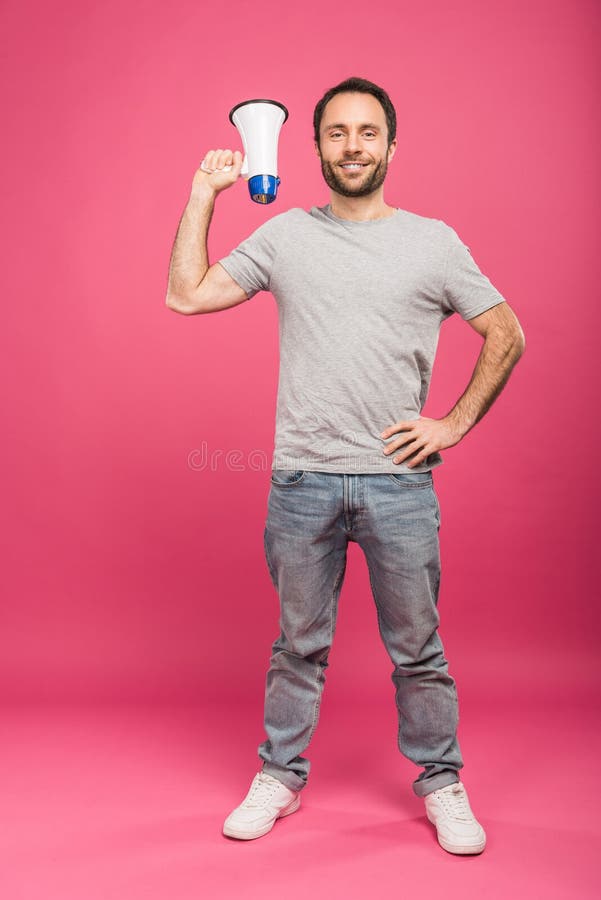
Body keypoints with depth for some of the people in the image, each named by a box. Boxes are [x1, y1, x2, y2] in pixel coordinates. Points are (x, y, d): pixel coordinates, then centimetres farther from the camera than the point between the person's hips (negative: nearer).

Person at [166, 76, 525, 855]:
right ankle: (280, 778, 32)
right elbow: (186, 296, 5)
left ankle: (441, 783, 30)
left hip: (399, 479, 0)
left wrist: (456, 423, 1)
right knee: (299, 642, 14)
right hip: (301, 480, 1)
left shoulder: (433, 241, 5)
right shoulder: (285, 235, 8)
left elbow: (506, 336, 9)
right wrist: (203, 193, 6)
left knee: (417, 647, 10)